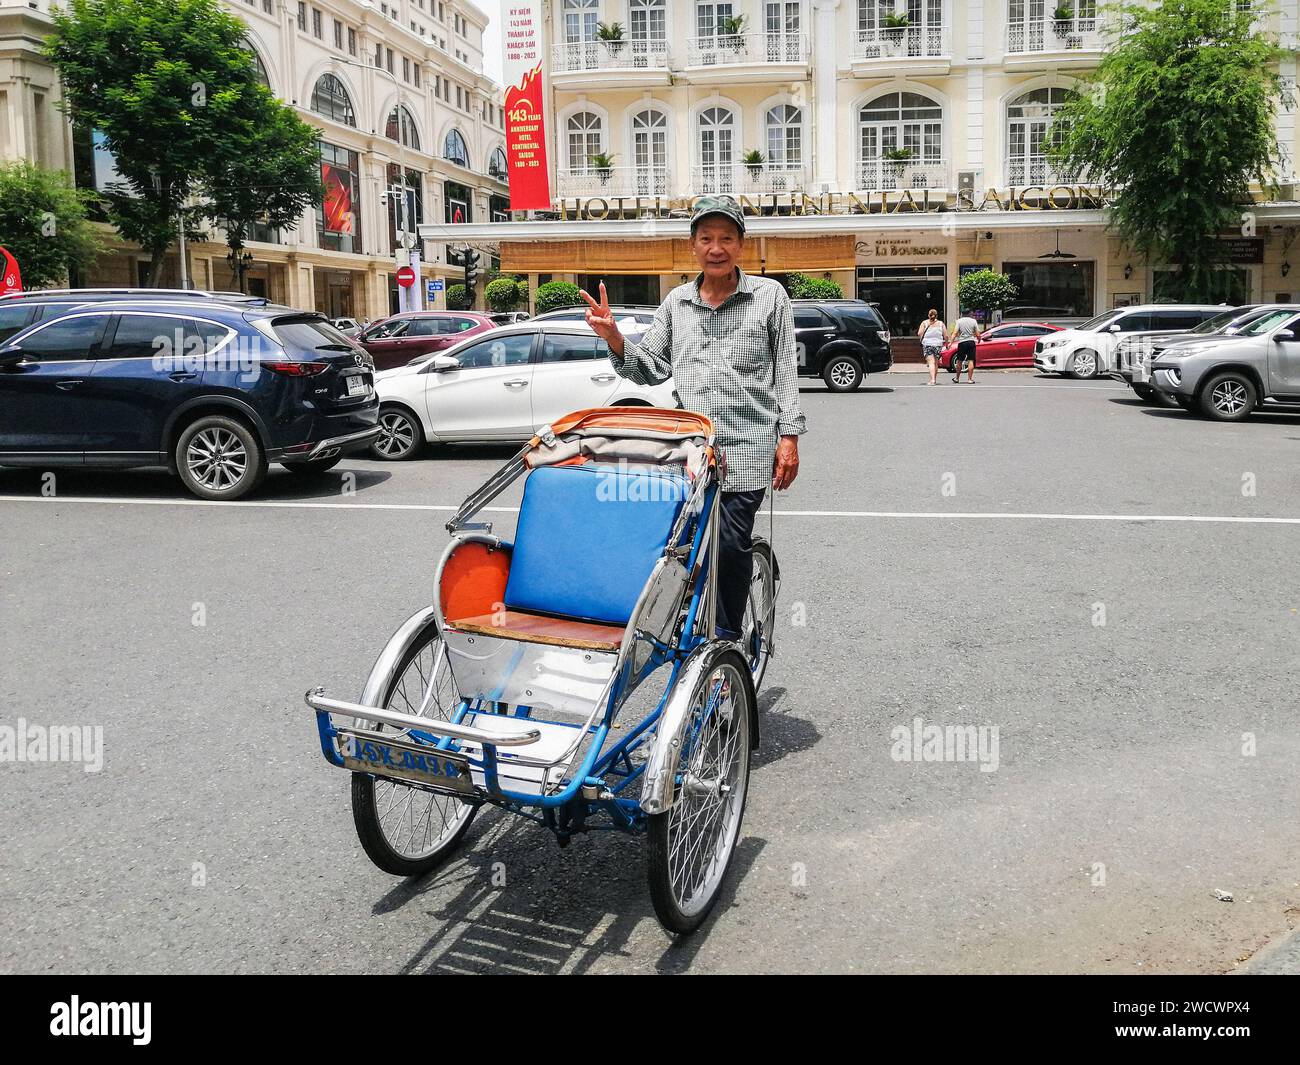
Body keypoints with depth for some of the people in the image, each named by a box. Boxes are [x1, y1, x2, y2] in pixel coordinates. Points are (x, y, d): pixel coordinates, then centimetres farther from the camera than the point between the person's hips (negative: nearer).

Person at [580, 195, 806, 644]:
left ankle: (728, 643, 11)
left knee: (731, 546, -8)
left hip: (747, 448, -3)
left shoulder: (769, 295, 6)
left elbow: (786, 371, 6)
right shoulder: (677, 302, 14)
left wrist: (789, 435, 0)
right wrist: (614, 339, -2)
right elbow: (652, 369, 14)